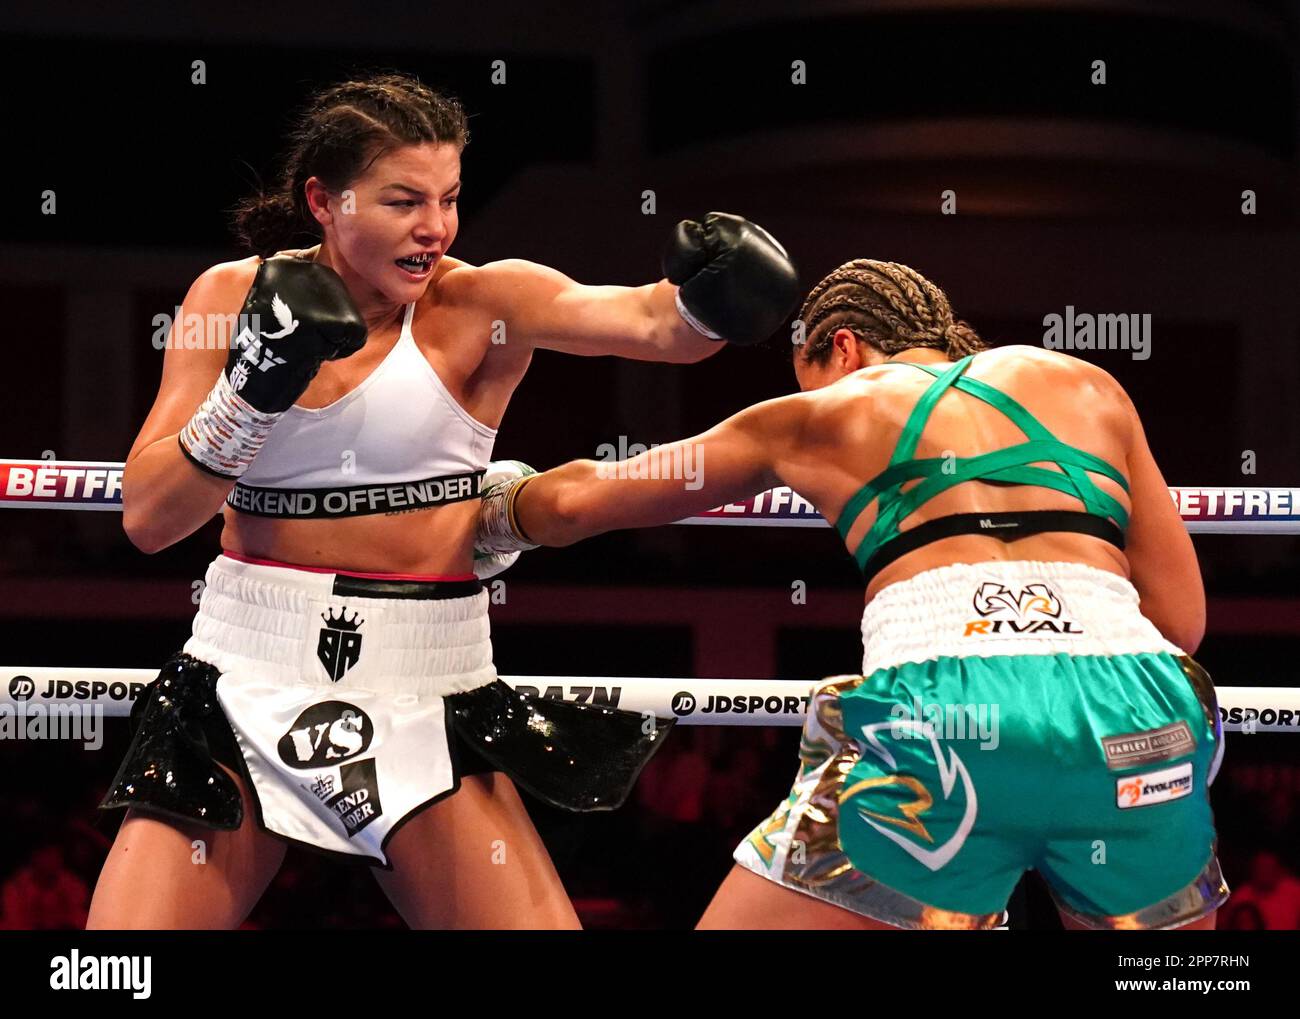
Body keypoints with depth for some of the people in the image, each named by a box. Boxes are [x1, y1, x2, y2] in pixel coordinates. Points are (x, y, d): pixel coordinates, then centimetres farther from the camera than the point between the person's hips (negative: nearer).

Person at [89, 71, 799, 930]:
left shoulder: (481, 303, -5)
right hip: (246, 687, 1)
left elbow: (654, 322, -22)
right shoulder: (232, 295, 1)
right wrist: (254, 389, -17)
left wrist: (712, 300, -44)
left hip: (429, 700, -1)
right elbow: (148, 520, -4)